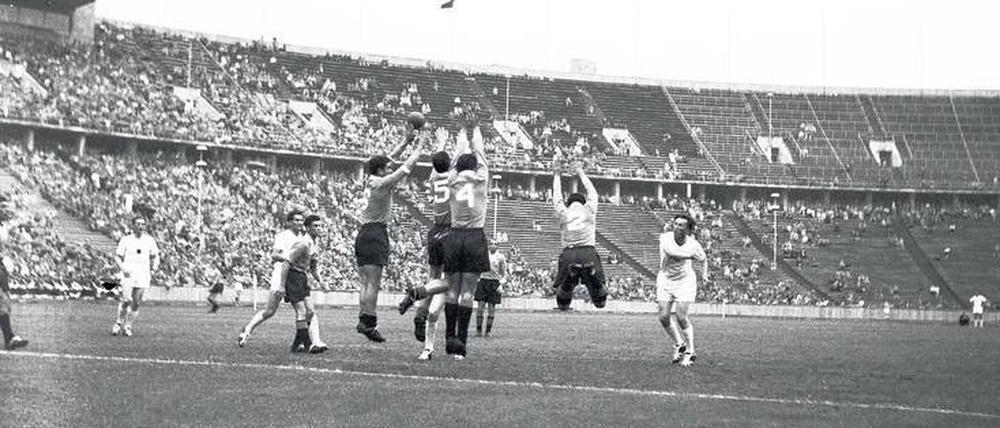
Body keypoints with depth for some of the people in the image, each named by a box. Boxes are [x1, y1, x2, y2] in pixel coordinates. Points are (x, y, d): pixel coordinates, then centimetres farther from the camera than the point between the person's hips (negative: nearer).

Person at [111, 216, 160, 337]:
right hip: (128, 274, -2)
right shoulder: (125, 240, 3)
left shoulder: (149, 240, 9)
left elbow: (155, 257, 19)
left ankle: (127, 327, 10)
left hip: (143, 276, 3)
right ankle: (119, 322, 5)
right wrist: (123, 268, -11)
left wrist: (153, 270, 4)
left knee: (136, 303, 0)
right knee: (126, 299, -15)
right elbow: (118, 257, 6)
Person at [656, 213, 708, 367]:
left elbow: (703, 259, 11)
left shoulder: (693, 244, -11)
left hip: (685, 281, -2)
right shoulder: (665, 238, -16)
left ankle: (690, 351, 2)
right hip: (665, 280, 2)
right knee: (664, 317, -4)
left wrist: (704, 274, 0)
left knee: (681, 317, -12)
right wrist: (689, 254, -44)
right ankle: (679, 344, 20)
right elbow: (670, 251, -38)